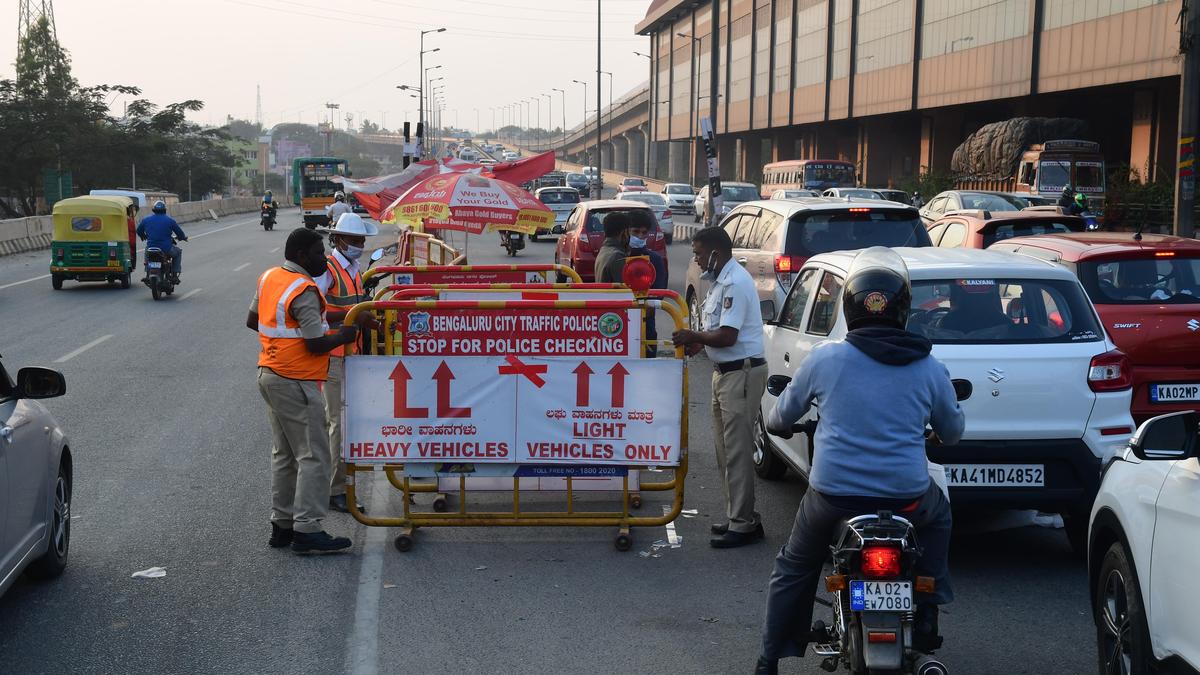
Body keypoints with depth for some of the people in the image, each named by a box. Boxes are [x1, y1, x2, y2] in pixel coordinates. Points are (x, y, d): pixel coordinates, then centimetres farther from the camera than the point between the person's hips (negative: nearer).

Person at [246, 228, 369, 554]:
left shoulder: (269, 277, 8)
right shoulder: (303, 291, -19)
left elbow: (252, 320, 19)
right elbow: (316, 344, -21)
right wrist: (345, 335, -5)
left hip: (269, 374, 10)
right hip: (295, 383, -10)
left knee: (284, 453, 16)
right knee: (312, 456, -5)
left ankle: (282, 525, 21)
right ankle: (306, 530, -7)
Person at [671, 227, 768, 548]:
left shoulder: (735, 283, -18)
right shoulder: (723, 280, 14)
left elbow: (727, 336, -22)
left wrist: (695, 337, -7)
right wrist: (700, 340, 5)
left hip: (742, 373, -11)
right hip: (726, 372, 11)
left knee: (737, 450, -8)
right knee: (726, 450, 15)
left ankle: (742, 524, -3)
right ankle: (737, 516, 23)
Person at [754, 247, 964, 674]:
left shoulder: (825, 359, -4)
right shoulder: (928, 368, -1)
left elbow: (782, 416, 11)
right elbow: (952, 432, 15)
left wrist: (775, 425, 35)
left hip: (831, 494, -1)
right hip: (906, 496, 1)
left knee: (793, 569, 23)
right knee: (938, 516, 35)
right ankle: (926, 616, 28)